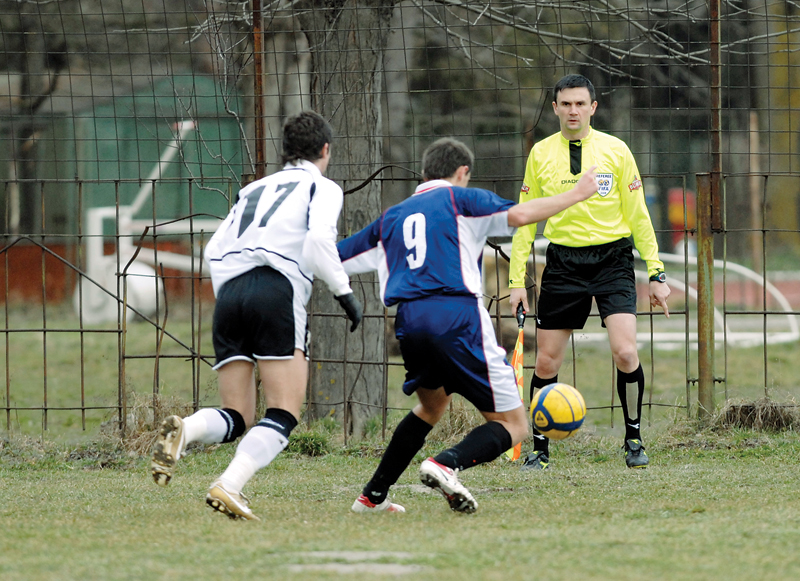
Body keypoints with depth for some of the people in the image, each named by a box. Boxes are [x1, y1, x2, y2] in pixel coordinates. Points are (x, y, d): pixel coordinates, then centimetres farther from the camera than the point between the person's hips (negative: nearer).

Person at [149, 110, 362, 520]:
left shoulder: (254, 190, 28)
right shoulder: (322, 188, 12)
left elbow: (214, 249, 20)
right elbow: (319, 239, -8)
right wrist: (344, 291, 0)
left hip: (230, 291, 6)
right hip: (278, 292, -6)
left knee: (236, 420, 7)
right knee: (284, 415, -4)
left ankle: (182, 431, -25)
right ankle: (229, 487, -25)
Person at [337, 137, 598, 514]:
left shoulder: (392, 218, 24)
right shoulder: (459, 199, 10)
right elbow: (517, 215, -8)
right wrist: (575, 195, 2)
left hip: (408, 324, 6)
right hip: (457, 319, -6)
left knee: (432, 405, 34)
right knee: (511, 426, 0)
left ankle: (373, 496, 29)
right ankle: (446, 464, -28)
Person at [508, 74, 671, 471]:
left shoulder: (615, 151, 2)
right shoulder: (540, 154, 5)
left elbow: (637, 214, 5)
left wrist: (656, 273, 1)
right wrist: (516, 280, 4)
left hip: (612, 259, -1)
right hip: (563, 262, 1)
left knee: (625, 352, -16)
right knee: (546, 363, -1)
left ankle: (633, 439, 4)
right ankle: (539, 449, 14)